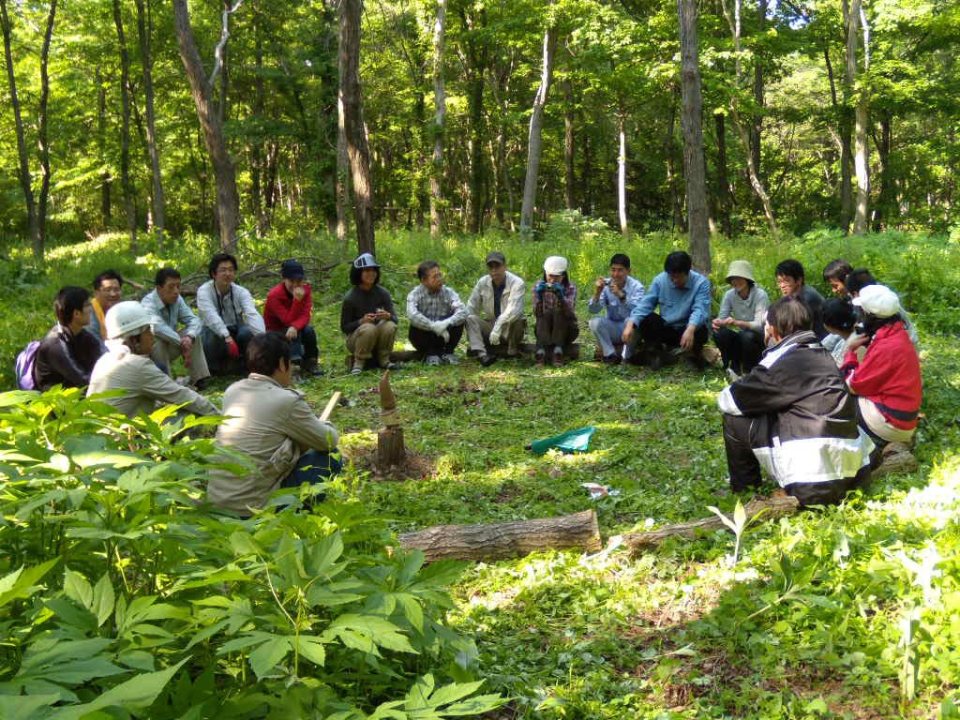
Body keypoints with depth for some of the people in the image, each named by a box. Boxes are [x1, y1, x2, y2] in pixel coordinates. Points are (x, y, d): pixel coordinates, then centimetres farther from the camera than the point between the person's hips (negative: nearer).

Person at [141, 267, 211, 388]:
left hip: (168, 347, 6)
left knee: (193, 334, -10)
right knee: (159, 341, -34)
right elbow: (158, 328, -43)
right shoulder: (148, 303, -26)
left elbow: (194, 320, -10)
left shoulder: (177, 300, -5)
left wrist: (189, 337, -31)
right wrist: (182, 343, -38)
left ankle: (199, 379, -13)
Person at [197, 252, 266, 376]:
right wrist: (227, 337, -48)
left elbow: (252, 314, -28)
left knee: (247, 332, -30)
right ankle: (213, 369, -7)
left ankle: (239, 365, -3)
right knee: (213, 336, -36)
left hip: (235, 332, 2)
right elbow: (211, 316, -33)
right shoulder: (204, 291, -16)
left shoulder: (241, 292, -10)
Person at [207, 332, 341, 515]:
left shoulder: (232, 390, 7)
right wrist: (326, 426, 21)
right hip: (252, 508, -7)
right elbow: (329, 441, -2)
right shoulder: (287, 401, -14)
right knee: (330, 457, 3)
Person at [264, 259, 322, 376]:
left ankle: (310, 363, -11)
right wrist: (297, 300, -41)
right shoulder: (274, 296, -24)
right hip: (275, 332, -4)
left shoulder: (305, 289, -11)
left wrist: (294, 327, -42)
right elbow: (289, 320, -29)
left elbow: (305, 316, -20)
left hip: (291, 330, 4)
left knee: (309, 330, -27)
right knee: (294, 335, -33)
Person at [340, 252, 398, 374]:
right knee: (368, 328, -35)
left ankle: (384, 359, -8)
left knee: (390, 325, -28)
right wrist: (361, 321, -27)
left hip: (378, 336, 3)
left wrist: (388, 316, -32)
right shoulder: (350, 298, -14)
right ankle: (359, 362, -15)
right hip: (355, 338, -3)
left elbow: (395, 319, -8)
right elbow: (344, 327, -9)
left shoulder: (382, 293, -7)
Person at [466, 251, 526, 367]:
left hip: (509, 329, -4)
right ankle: (481, 354, -40)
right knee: (471, 318, -21)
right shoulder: (482, 283, -2)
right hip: (490, 325, 4)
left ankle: (513, 352, -12)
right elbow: (471, 307, 1)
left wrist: (498, 327, -45)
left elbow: (513, 310, -31)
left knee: (515, 320, -36)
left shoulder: (517, 283, -17)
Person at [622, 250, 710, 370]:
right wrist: (630, 325, -28)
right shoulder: (660, 280, -6)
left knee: (700, 331, -35)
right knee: (645, 319, -24)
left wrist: (690, 329, -49)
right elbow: (644, 305, -11)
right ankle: (656, 350, 2)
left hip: (688, 331, -2)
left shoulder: (701, 283, -14)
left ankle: (694, 351, 1)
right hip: (666, 330, 2)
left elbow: (700, 310, -28)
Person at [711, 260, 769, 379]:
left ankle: (749, 372, -11)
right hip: (742, 338, 4)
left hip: (761, 338, -4)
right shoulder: (729, 295, -7)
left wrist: (737, 323, -46)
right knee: (719, 333, -23)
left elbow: (759, 325, -29)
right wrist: (717, 322, -34)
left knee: (747, 336, -36)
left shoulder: (760, 295, -20)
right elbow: (722, 318, -8)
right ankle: (734, 369, -5)